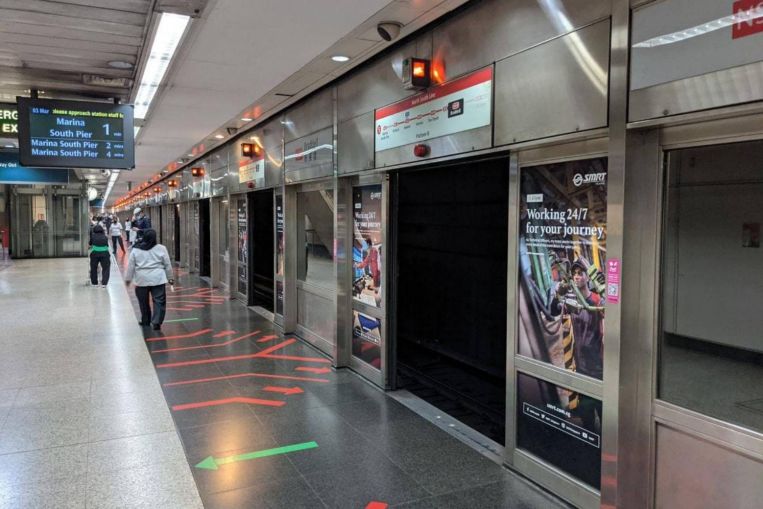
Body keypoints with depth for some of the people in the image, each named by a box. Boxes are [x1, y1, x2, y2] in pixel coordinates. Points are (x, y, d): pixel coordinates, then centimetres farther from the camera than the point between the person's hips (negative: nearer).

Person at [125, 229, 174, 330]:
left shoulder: (135, 250, 1)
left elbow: (131, 266, 4)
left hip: (142, 279, 2)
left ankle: (145, 321, 28)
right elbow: (168, 265, 2)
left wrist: (128, 278, 13)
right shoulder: (161, 249, -2)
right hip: (157, 279, -2)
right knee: (159, 301, 1)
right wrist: (170, 278, 11)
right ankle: (156, 322, -7)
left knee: (143, 302, 16)